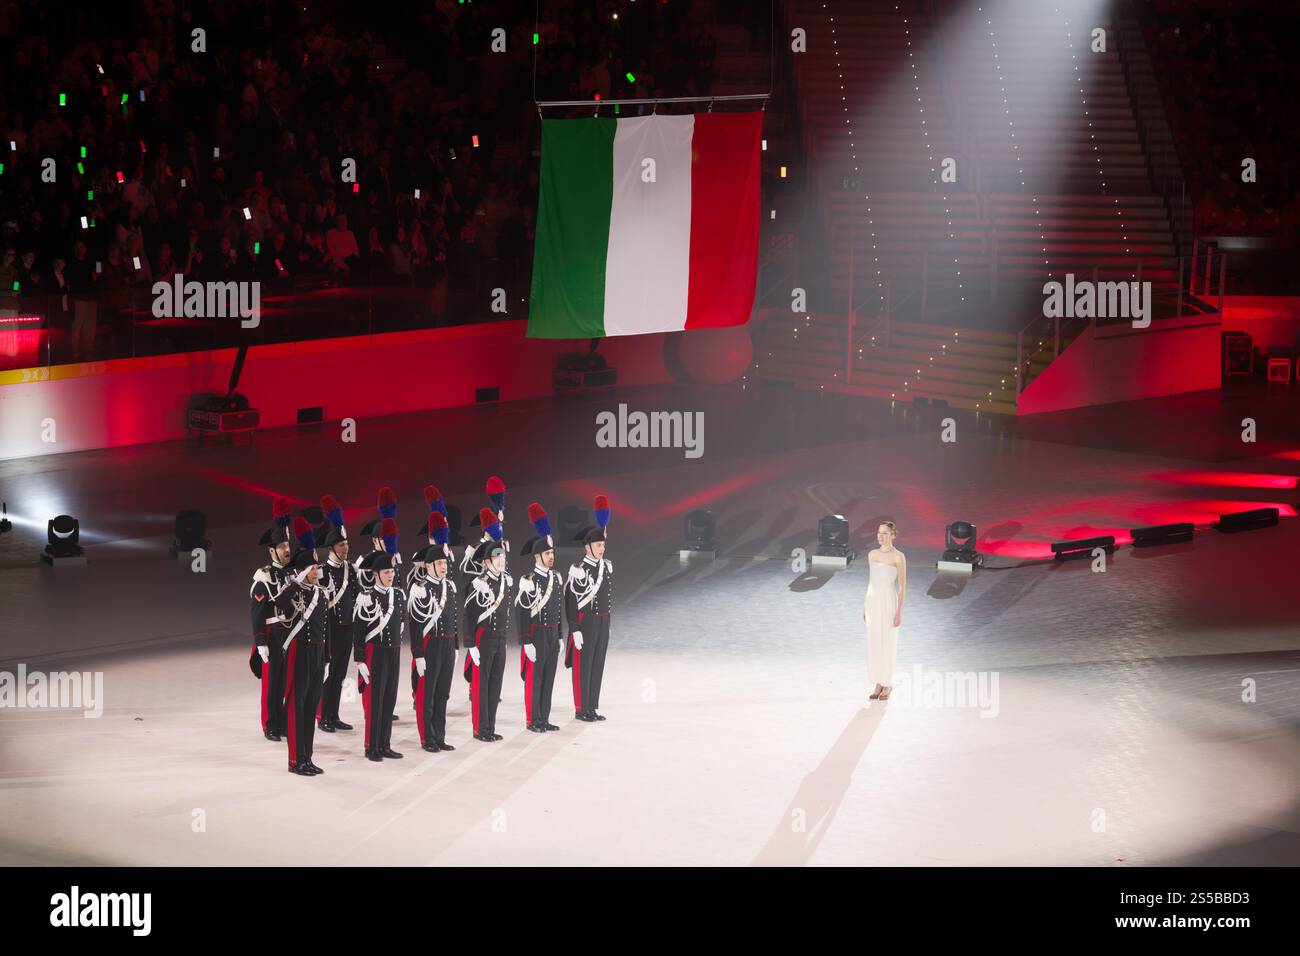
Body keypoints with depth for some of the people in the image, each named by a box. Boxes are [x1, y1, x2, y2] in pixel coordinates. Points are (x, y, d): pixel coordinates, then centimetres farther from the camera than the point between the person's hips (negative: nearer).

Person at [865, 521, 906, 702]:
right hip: (872, 600, 6)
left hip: (888, 601, -6)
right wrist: (866, 606, 14)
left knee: (888, 643, 0)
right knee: (873, 643, 7)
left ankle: (887, 684, 10)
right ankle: (879, 683, 15)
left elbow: (902, 586, -9)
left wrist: (899, 612, -13)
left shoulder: (898, 557, -9)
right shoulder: (872, 554, 9)